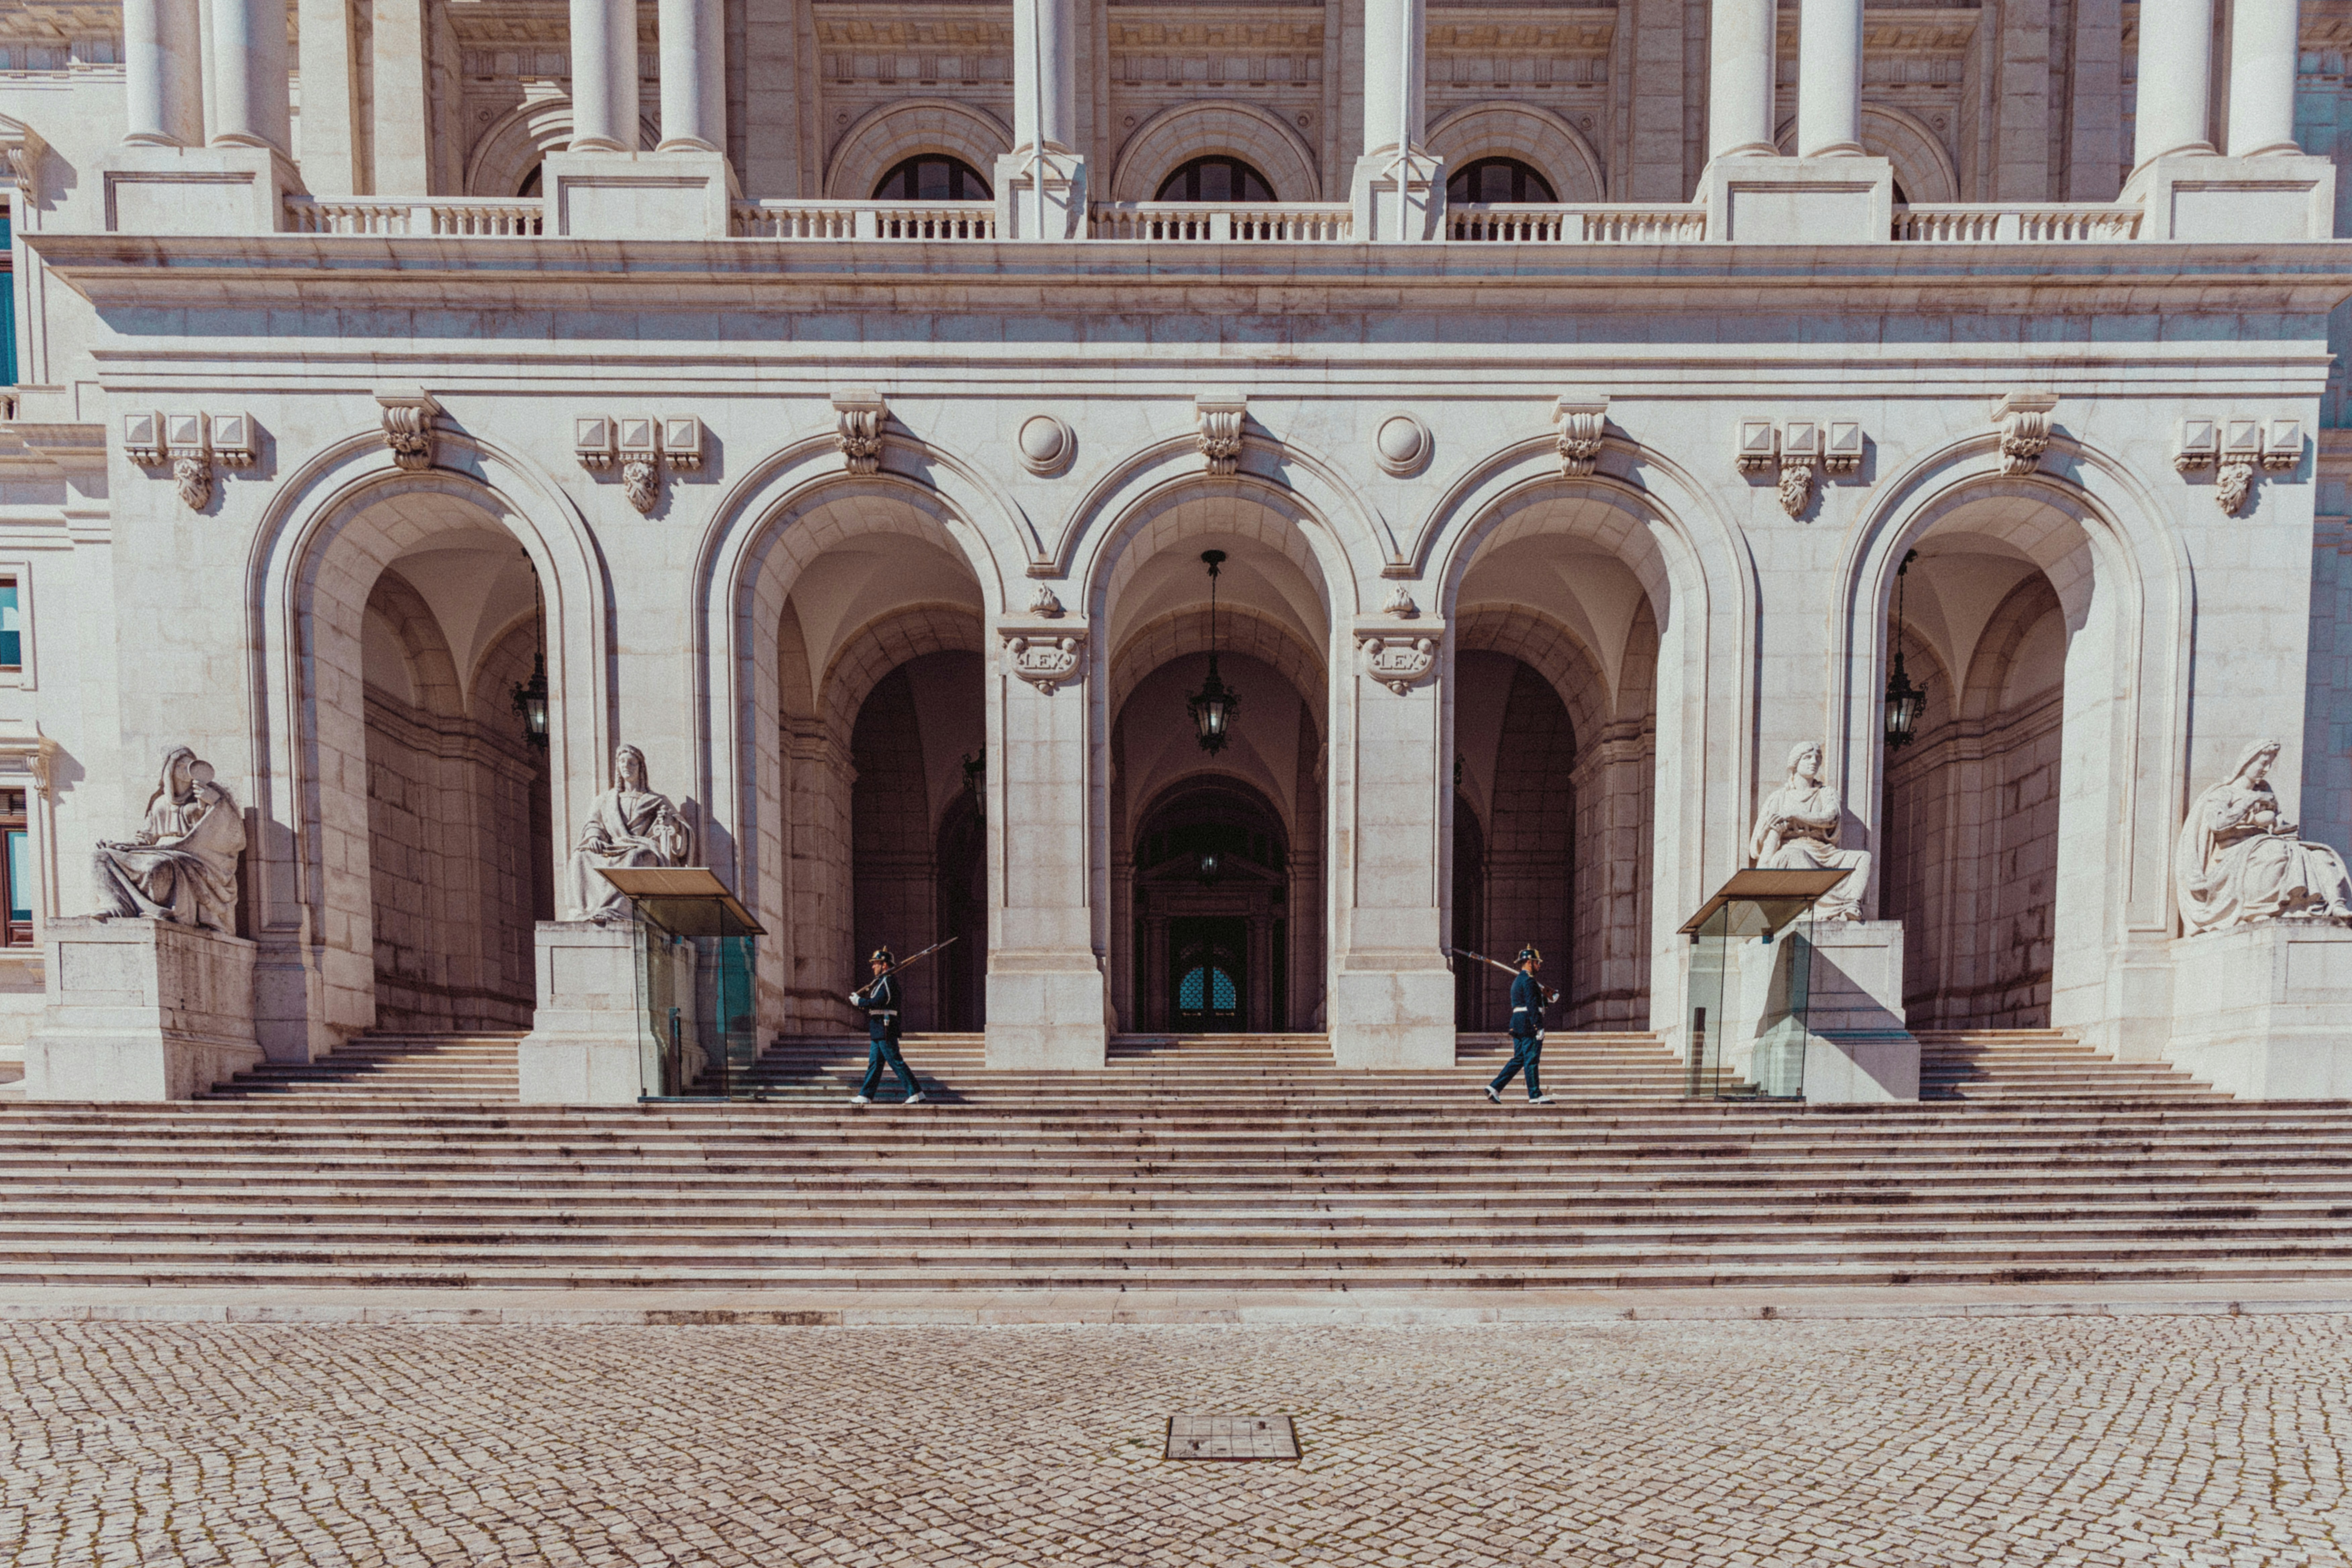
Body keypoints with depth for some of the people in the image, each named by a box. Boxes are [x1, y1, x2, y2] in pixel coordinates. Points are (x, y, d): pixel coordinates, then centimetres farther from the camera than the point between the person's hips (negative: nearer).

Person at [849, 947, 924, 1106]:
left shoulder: (888, 981, -14)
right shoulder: (880, 981, 19)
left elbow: (878, 1002, -23)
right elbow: (874, 1001, 17)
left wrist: (859, 1001, -11)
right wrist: (858, 997, 2)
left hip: (885, 1030, -10)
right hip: (878, 1031, 10)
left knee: (896, 1062, -8)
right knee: (874, 1063, 11)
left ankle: (916, 1093, -6)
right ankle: (865, 1096, 14)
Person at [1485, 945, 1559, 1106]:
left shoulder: (1518, 980, 21)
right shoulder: (1528, 981, -12)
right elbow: (1532, 1006, -20)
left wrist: (1550, 997, 15)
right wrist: (1539, 1028, -21)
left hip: (1518, 1025, 10)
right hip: (1529, 1025, -10)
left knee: (1518, 1059, 11)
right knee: (1531, 1060, -5)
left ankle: (1495, 1088, 5)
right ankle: (1535, 1096, 0)